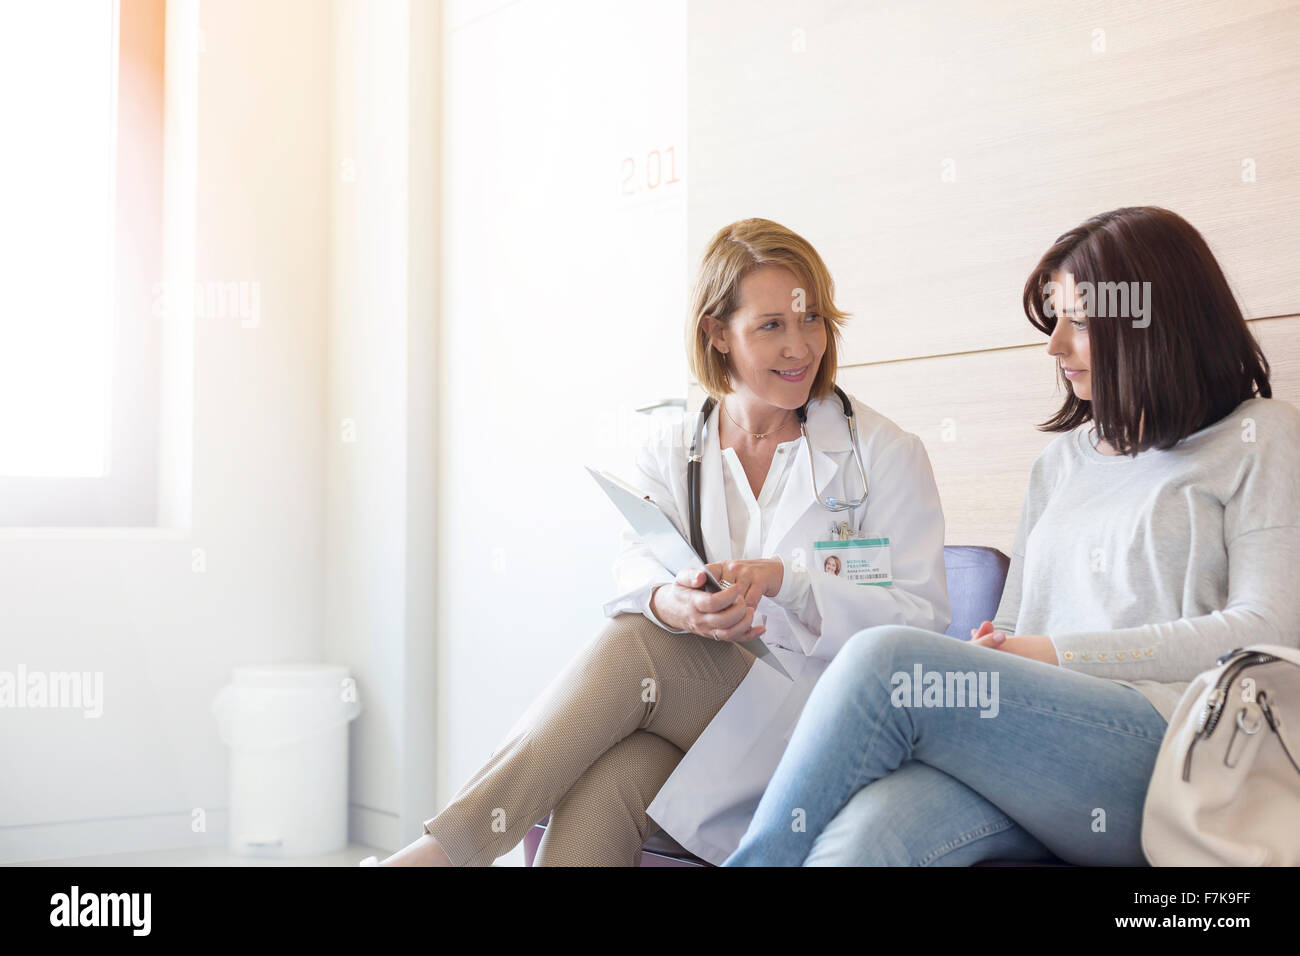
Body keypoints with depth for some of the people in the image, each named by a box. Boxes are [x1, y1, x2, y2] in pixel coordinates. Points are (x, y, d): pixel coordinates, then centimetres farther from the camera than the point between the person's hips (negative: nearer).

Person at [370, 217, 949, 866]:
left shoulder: (885, 453, 4)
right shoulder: (669, 454, 12)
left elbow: (922, 618, -3)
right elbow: (636, 574, -2)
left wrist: (784, 581, -19)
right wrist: (671, 603, -29)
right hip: (692, 706, 3)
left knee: (635, 642, -30)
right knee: (600, 786, -35)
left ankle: (453, 841, -31)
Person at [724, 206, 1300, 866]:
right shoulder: (1061, 458, 28)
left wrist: (1059, 653, -6)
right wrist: (990, 649, -3)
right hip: (1031, 745, 4)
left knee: (885, 658, -27)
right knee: (856, 842, -31)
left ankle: (755, 858, -18)